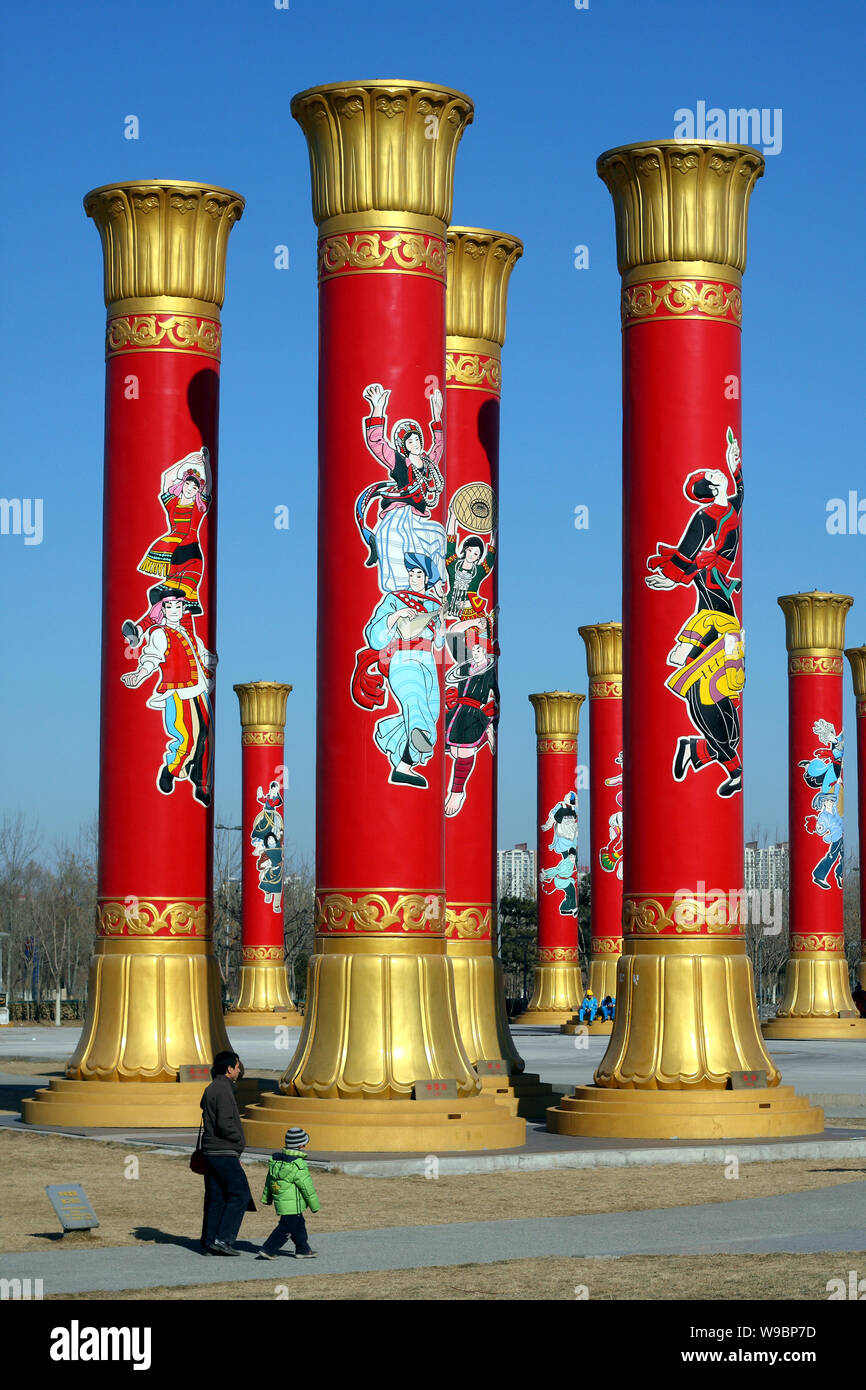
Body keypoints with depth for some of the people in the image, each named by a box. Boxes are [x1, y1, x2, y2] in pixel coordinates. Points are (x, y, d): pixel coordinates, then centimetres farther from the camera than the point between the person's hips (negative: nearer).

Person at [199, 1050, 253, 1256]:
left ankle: (208, 1243, 9)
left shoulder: (210, 1090, 16)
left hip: (211, 1151, 10)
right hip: (224, 1152, -10)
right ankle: (223, 1239, -10)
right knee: (240, 1195, -5)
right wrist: (240, 1139, -5)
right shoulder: (224, 1091, -15)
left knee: (216, 1199, 10)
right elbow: (224, 1124, -22)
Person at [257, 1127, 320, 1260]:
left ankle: (303, 1249, 29)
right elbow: (307, 1188, -13)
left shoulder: (275, 1160, 4)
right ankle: (268, 1250, -3)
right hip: (293, 1205, -9)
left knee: (299, 1225, 20)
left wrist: (267, 1198, 25)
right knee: (285, 1229, -2)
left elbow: (269, 1181, 14)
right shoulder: (298, 1166, -20)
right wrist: (315, 1206, -2)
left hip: (279, 1201, 9)